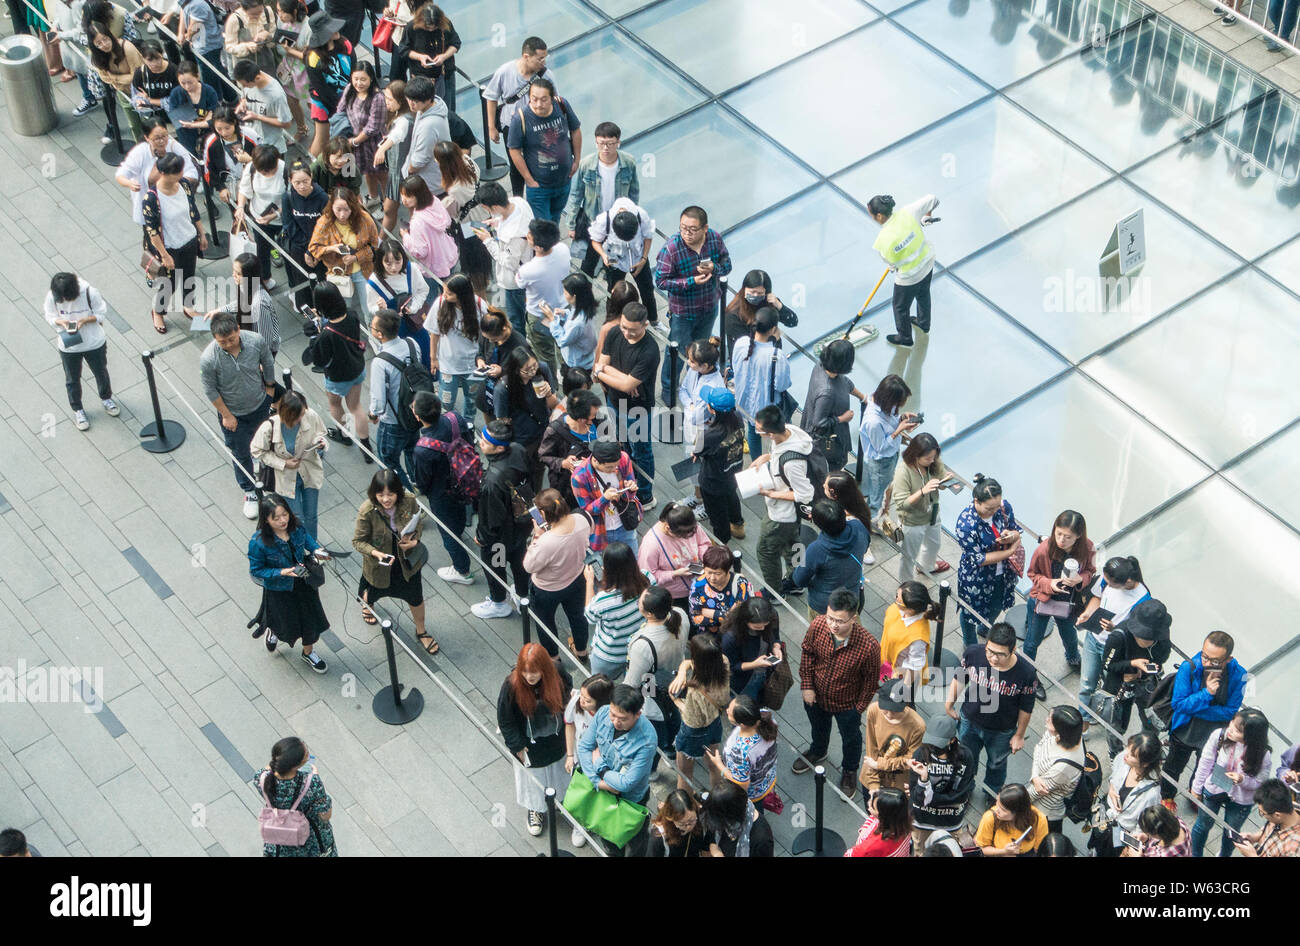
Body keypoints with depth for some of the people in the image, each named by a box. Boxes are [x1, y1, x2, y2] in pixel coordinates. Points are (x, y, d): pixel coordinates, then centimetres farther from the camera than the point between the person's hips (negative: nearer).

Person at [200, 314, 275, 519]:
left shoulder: (256, 341, -27)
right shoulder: (208, 359, -33)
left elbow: (268, 365, -5)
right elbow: (210, 391, -17)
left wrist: (270, 390, 8)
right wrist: (226, 415, -9)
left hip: (261, 404, 2)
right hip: (234, 414, -2)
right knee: (241, 455, 17)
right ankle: (250, 492, 42)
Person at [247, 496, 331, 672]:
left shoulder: (296, 527, -20)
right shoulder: (258, 543, -33)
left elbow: (307, 538, 4)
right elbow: (256, 570, -21)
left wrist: (316, 550, -15)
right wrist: (281, 572, -32)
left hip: (303, 583, 4)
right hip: (279, 590, -4)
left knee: (309, 618, 23)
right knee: (287, 624, 22)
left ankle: (308, 652, 53)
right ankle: (274, 631, 62)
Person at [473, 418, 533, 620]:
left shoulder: (493, 479, -44)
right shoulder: (518, 451, -21)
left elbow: (492, 515, -28)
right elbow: (530, 480, 0)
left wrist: (482, 537, -9)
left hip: (502, 533, -7)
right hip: (524, 521, 7)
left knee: (493, 564, 23)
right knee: (518, 559, 32)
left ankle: (499, 603, 48)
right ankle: (523, 594, 56)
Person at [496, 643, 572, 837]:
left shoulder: (557, 673, -26)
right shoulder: (512, 685, -34)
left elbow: (568, 695, -3)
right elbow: (504, 720, -18)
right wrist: (517, 746, -11)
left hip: (556, 739, 2)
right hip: (530, 744, -2)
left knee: (558, 772, 27)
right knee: (534, 777, 22)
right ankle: (536, 810, 50)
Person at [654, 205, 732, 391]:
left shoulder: (715, 238, -15)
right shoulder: (671, 248, -29)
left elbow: (727, 264, -2)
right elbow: (661, 281, -23)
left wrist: (714, 268, -27)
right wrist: (692, 281, -32)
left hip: (709, 308, 5)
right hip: (682, 313, -5)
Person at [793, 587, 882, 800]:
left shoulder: (868, 646, -38)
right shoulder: (818, 625, -30)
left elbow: (871, 680, -18)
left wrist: (860, 707, -8)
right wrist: (807, 685, -5)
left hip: (847, 704, -3)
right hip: (817, 695, 3)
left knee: (851, 738, 28)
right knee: (818, 727, 35)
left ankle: (849, 770, 57)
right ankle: (817, 752, 67)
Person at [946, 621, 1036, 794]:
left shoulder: (1025, 673, -33)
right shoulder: (973, 653, -29)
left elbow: (1026, 708, -15)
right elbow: (960, 678, -6)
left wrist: (1019, 735, -4)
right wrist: (949, 704, 1)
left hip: (1001, 733, -2)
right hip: (969, 722, 2)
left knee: (996, 765, 28)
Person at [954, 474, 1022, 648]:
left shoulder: (1004, 507, -19)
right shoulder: (966, 523, -35)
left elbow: (1016, 532, -3)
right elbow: (977, 559, -28)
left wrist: (1010, 535, -27)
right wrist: (1009, 552, -26)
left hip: (1002, 574, 5)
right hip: (975, 579, -5)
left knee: (997, 607, 31)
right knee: (971, 611, 22)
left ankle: (984, 630, 64)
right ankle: (970, 646, 51)